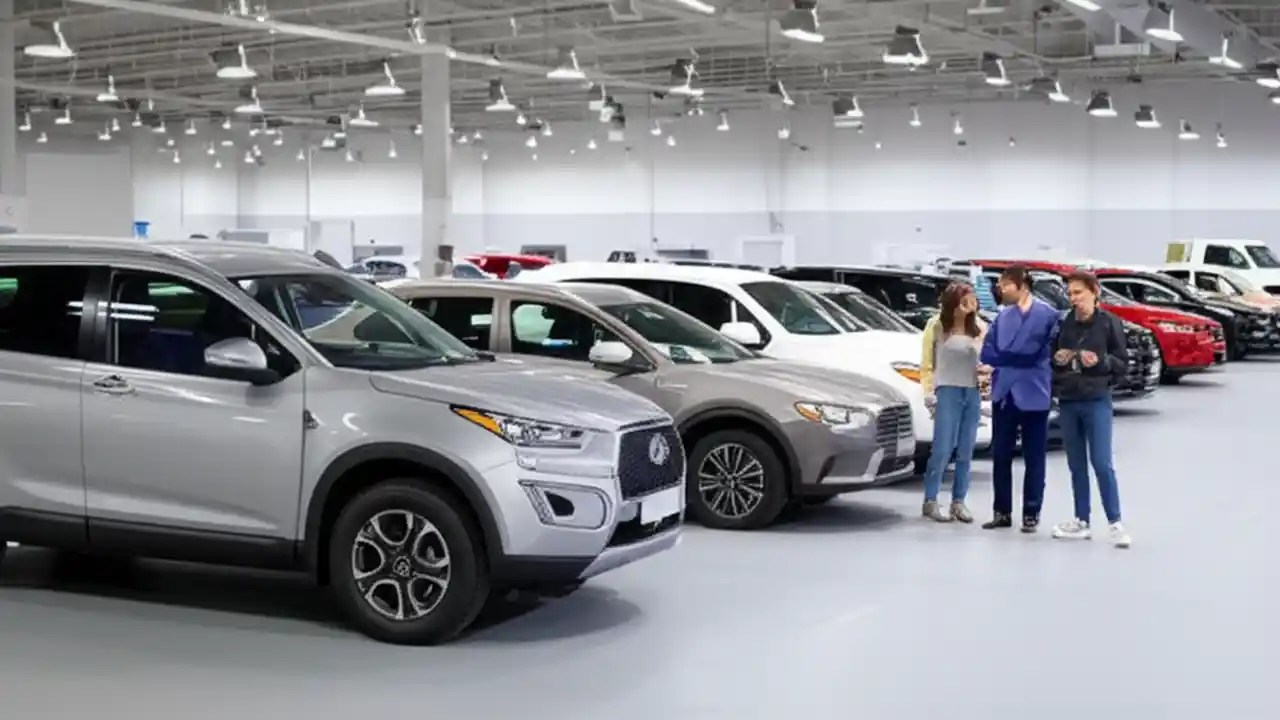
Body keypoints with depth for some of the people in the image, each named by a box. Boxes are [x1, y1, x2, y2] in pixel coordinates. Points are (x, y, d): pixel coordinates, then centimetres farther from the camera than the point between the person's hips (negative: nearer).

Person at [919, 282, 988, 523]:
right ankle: (930, 501, 2)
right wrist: (928, 390, -5)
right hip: (947, 391, -4)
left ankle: (958, 501, 13)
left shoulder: (979, 327, 7)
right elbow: (927, 362, 2)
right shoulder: (936, 325, -1)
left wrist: (986, 368, -3)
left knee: (966, 451, 6)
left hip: (973, 392, 4)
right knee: (943, 449, -6)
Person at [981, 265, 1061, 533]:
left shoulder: (1048, 315, -7)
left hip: (1033, 395, -5)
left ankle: (1031, 514, 12)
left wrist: (1005, 356, -5)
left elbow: (1037, 353, -12)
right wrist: (1018, 358, -9)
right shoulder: (1002, 317, 9)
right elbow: (987, 353, 4)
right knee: (1001, 455, 8)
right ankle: (1002, 511, 17)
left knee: (1033, 458, 4)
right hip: (1004, 394, 5)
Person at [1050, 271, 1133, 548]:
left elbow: (1123, 364, -1)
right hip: (1067, 402, 4)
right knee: (1076, 465, 8)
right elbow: (1052, 360, 18)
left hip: (1097, 401, -4)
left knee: (1102, 463, -9)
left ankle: (1115, 524, -4)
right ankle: (1081, 522, 14)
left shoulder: (1109, 323, -3)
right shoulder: (1064, 324, 7)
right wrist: (1057, 360, -4)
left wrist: (1100, 361, -18)